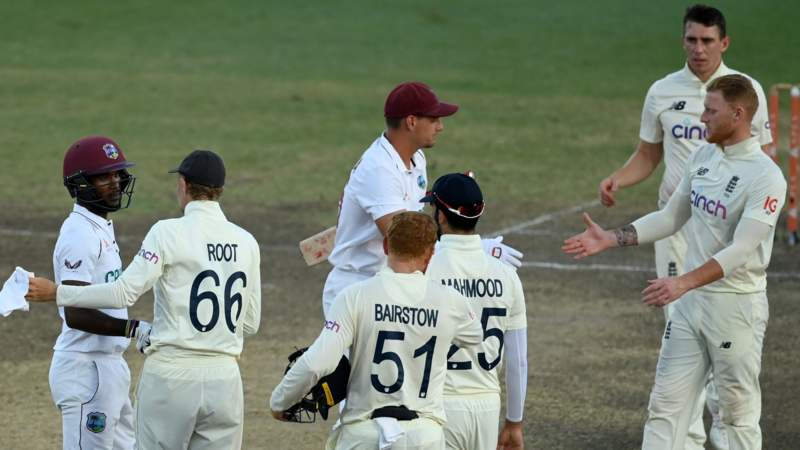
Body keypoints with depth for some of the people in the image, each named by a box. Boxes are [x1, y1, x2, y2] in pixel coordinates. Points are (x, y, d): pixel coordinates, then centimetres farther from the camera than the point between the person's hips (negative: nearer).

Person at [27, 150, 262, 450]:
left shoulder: (168, 233, -8)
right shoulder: (247, 243, 6)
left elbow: (124, 293, -15)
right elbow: (251, 323, 11)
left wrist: (56, 292, -8)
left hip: (171, 375, -4)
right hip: (225, 377, 4)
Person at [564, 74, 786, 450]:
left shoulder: (765, 177, -18)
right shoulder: (702, 158, 7)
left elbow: (741, 250, -25)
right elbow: (671, 218, 17)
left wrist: (683, 283, -36)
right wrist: (609, 239, 9)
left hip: (737, 306, -8)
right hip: (691, 301, 8)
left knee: (739, 413, 3)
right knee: (666, 405, 6)